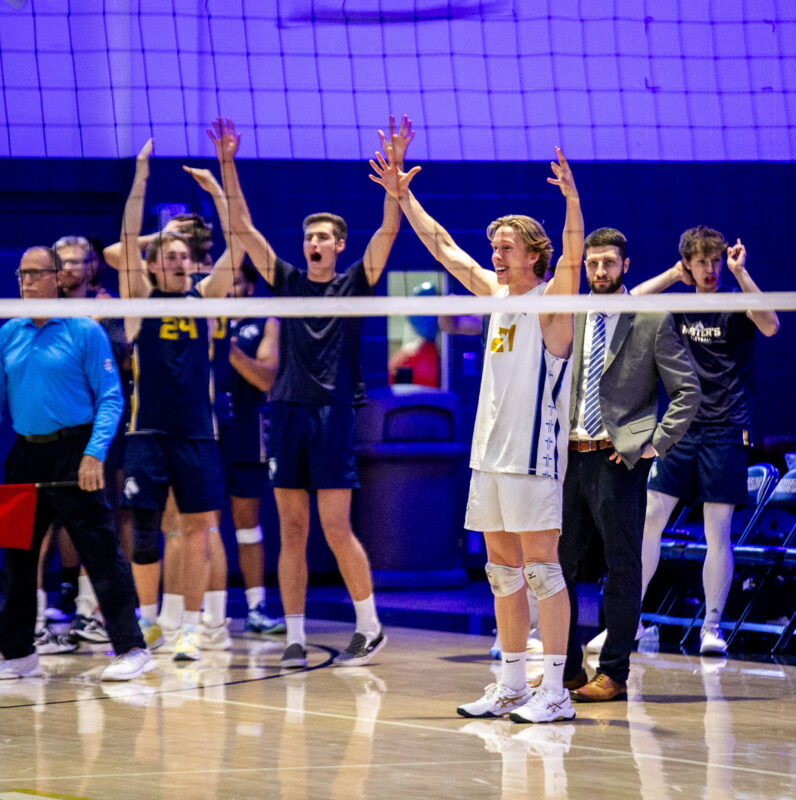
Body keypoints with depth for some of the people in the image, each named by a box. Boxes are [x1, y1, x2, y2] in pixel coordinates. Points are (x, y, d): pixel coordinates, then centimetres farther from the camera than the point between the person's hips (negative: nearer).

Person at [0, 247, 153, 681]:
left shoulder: (85, 331, -4)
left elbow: (110, 397, -5)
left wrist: (95, 453, -16)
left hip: (72, 453, -5)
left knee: (100, 552, -6)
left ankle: (131, 649, -2)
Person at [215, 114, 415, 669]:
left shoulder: (354, 285, 4)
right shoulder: (286, 281, 11)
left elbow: (389, 230, -7)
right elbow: (242, 228, 8)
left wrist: (396, 167, -17)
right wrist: (228, 164, 0)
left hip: (334, 414, -4)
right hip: (288, 412, 4)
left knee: (336, 528, -7)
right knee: (292, 530, 4)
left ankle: (371, 627, 4)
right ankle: (295, 637, 7)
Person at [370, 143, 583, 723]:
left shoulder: (551, 301, -6)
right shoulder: (497, 292, 15)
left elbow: (572, 258, -25)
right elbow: (443, 246, 24)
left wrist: (573, 201, -40)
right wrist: (403, 197, 24)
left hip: (535, 454, -8)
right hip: (490, 453, 8)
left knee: (540, 566, -9)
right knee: (503, 569, 10)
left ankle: (555, 692, -9)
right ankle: (512, 687, 16)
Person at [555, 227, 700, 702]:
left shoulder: (653, 321, -1)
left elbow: (687, 390, -3)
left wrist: (656, 444, -10)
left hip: (619, 459, -5)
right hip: (571, 457, 5)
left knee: (622, 568, 0)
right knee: (558, 564, 6)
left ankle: (614, 674, 4)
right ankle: (567, 668, 15)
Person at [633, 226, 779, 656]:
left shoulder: (735, 306, -2)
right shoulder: (679, 306, 9)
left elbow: (770, 325, -21)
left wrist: (740, 272, -21)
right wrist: (672, 276, 2)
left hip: (725, 433, -3)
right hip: (679, 427, 4)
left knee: (718, 533, -3)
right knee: (648, 520, 1)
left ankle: (712, 626, 3)